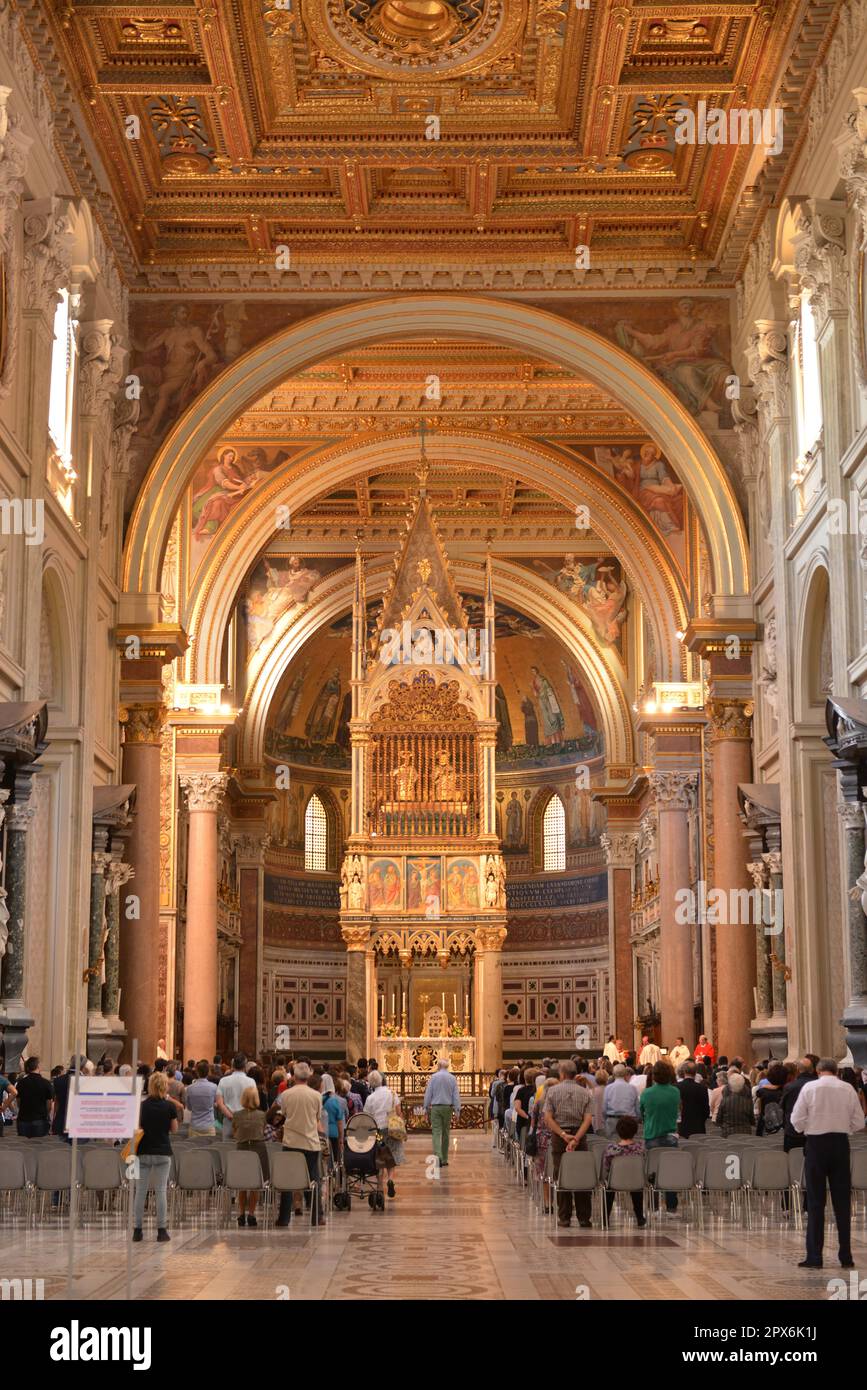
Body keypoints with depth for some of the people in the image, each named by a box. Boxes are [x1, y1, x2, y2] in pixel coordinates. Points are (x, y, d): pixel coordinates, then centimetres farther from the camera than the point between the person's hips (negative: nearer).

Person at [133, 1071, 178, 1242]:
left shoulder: (142, 1105, -3)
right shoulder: (170, 1106, -7)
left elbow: (137, 1128, 0)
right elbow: (174, 1130, 3)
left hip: (143, 1152, 1)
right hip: (163, 1153, -1)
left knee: (140, 1191, 6)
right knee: (161, 1191, 4)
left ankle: (137, 1229, 8)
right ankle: (161, 1230, 4)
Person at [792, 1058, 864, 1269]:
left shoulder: (809, 1088, -6)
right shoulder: (848, 1089, -1)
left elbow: (797, 1120, -7)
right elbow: (858, 1122, 1)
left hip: (816, 1143, -2)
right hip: (840, 1143, 2)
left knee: (815, 1202, 4)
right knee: (842, 1201, 10)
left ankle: (814, 1257, 4)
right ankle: (846, 1256, 11)